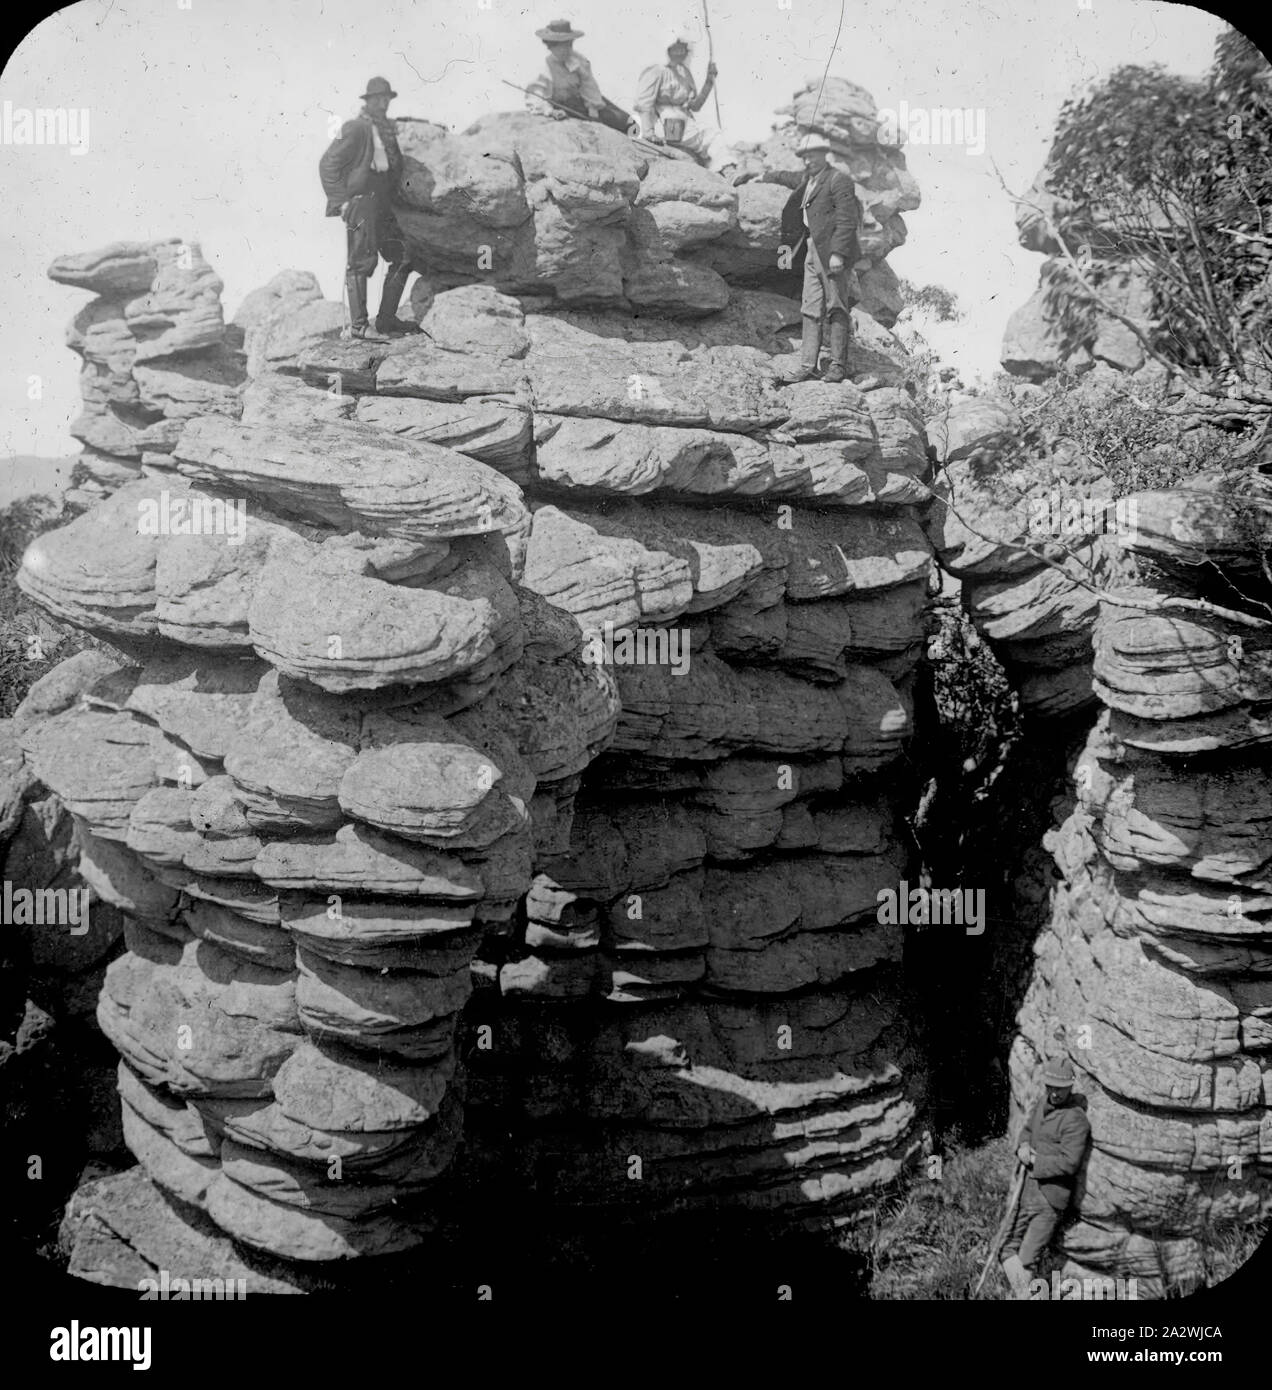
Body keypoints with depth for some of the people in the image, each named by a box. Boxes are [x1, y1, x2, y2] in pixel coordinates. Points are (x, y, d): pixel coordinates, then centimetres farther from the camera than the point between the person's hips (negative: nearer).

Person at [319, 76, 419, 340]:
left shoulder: (388, 127, 15)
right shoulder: (355, 128, -10)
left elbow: (396, 165, 28)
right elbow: (328, 164, -12)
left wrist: (389, 194, 16)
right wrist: (341, 202, -14)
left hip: (381, 203, 9)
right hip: (360, 201, -9)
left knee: (401, 257, 7)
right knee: (362, 260, -10)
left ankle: (387, 318, 13)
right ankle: (357, 325, -8)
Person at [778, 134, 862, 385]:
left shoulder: (838, 181, -8)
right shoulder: (808, 183, 18)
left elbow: (847, 220, -14)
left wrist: (838, 253, -20)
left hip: (832, 251, -8)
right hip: (813, 251, 8)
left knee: (836, 308, -2)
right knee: (810, 309, 5)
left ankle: (839, 365, 4)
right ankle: (807, 366, 6)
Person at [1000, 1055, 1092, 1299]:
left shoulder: (1075, 1119, -16)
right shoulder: (1043, 1102, 8)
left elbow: (1069, 1163, -22)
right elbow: (1027, 1129, 23)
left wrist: (1035, 1161, -11)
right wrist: (1023, 1147, 1)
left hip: (1050, 1199, -8)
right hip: (1027, 1190, 8)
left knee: (1026, 1260, -4)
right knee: (1008, 1249, 8)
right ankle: (1021, 1293, 15)